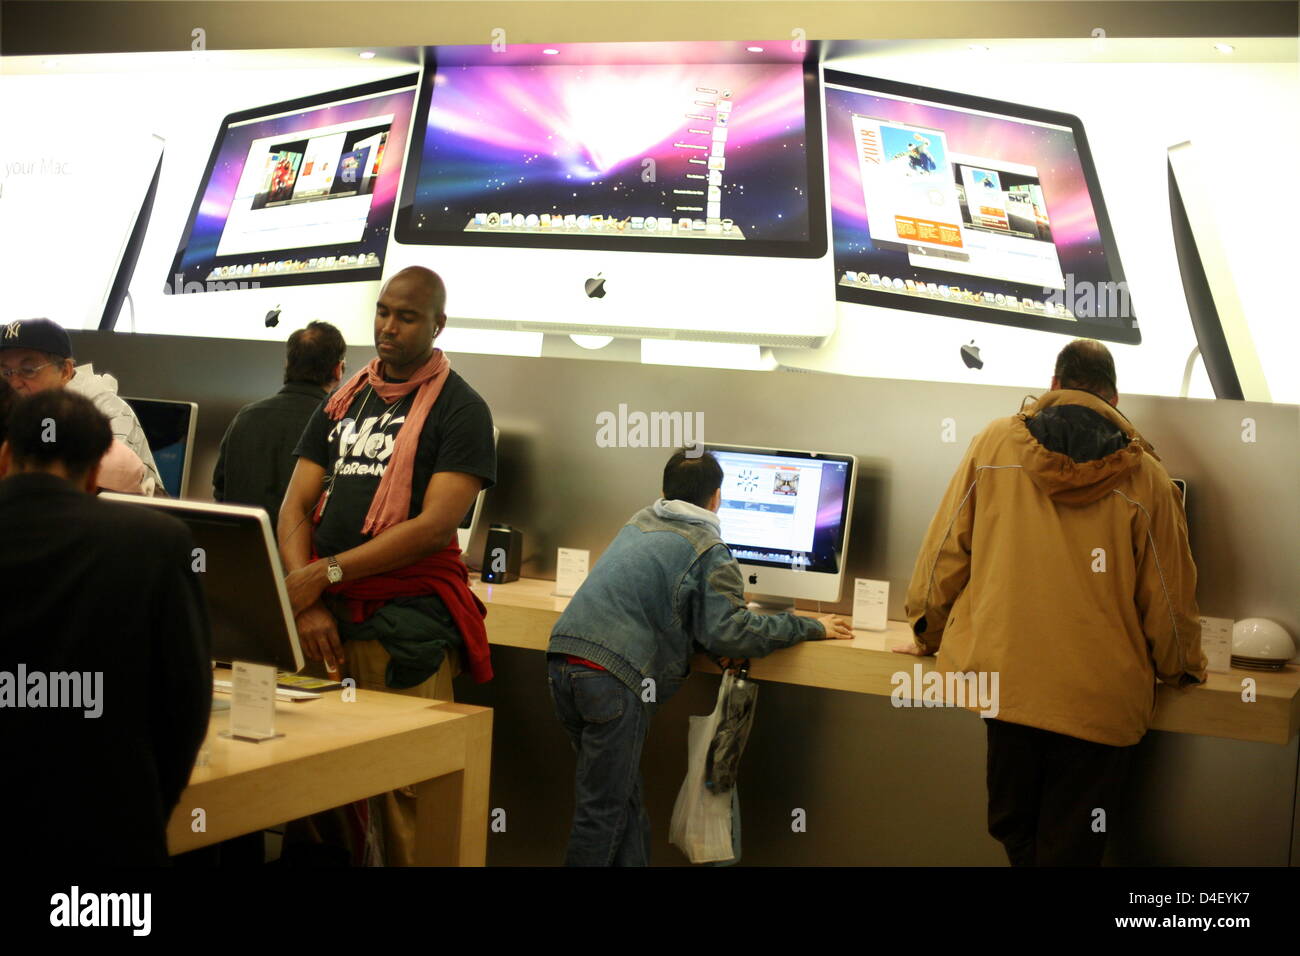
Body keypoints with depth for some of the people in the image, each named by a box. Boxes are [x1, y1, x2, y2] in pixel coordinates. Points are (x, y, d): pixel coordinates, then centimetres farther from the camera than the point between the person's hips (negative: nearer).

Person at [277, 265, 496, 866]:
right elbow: (295, 507, 10)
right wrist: (306, 604, -7)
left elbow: (436, 524, -11)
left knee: (407, 793, -5)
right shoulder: (342, 404, 16)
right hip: (326, 619, 5)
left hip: (405, 625, -5)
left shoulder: (460, 409, -1)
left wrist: (325, 573, -14)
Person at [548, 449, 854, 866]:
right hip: (614, 675, -7)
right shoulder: (710, 551, 0)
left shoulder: (637, 523, 22)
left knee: (624, 799, 17)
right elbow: (730, 632, -9)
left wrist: (725, 597, 34)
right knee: (602, 812, 1)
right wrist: (811, 627, 1)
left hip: (562, 659, 7)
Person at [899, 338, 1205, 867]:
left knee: (1015, 829, 19)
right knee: (1069, 848, 10)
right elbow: (1168, 596, 3)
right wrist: (1182, 668, 22)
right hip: (1100, 698, -1)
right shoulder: (1144, 476, -2)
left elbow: (944, 552, 5)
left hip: (1003, 678, 1)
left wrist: (929, 635, 20)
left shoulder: (993, 445, 1)